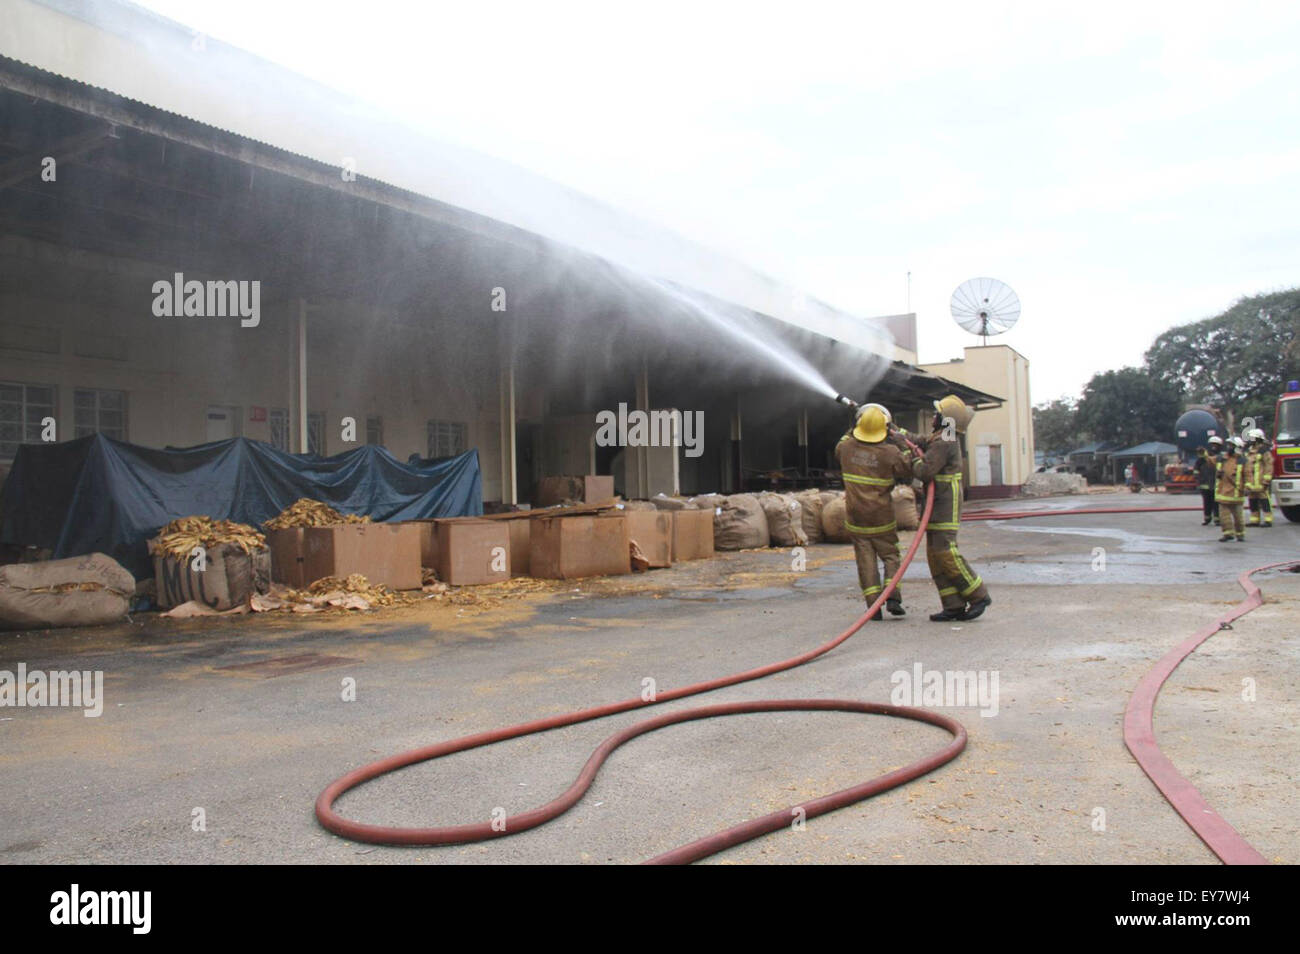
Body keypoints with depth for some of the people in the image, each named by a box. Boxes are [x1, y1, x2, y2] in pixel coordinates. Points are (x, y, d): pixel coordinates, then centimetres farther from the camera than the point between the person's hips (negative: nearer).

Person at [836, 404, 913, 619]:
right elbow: (908, 470, 0)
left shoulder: (847, 446, -2)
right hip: (882, 517, -2)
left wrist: (851, 431, 28)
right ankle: (892, 597, -5)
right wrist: (906, 449, 9)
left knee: (866, 560, 4)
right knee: (890, 556, 11)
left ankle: (874, 605, 1)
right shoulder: (889, 452, -11)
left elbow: (837, 450, 23)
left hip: (855, 517, 2)